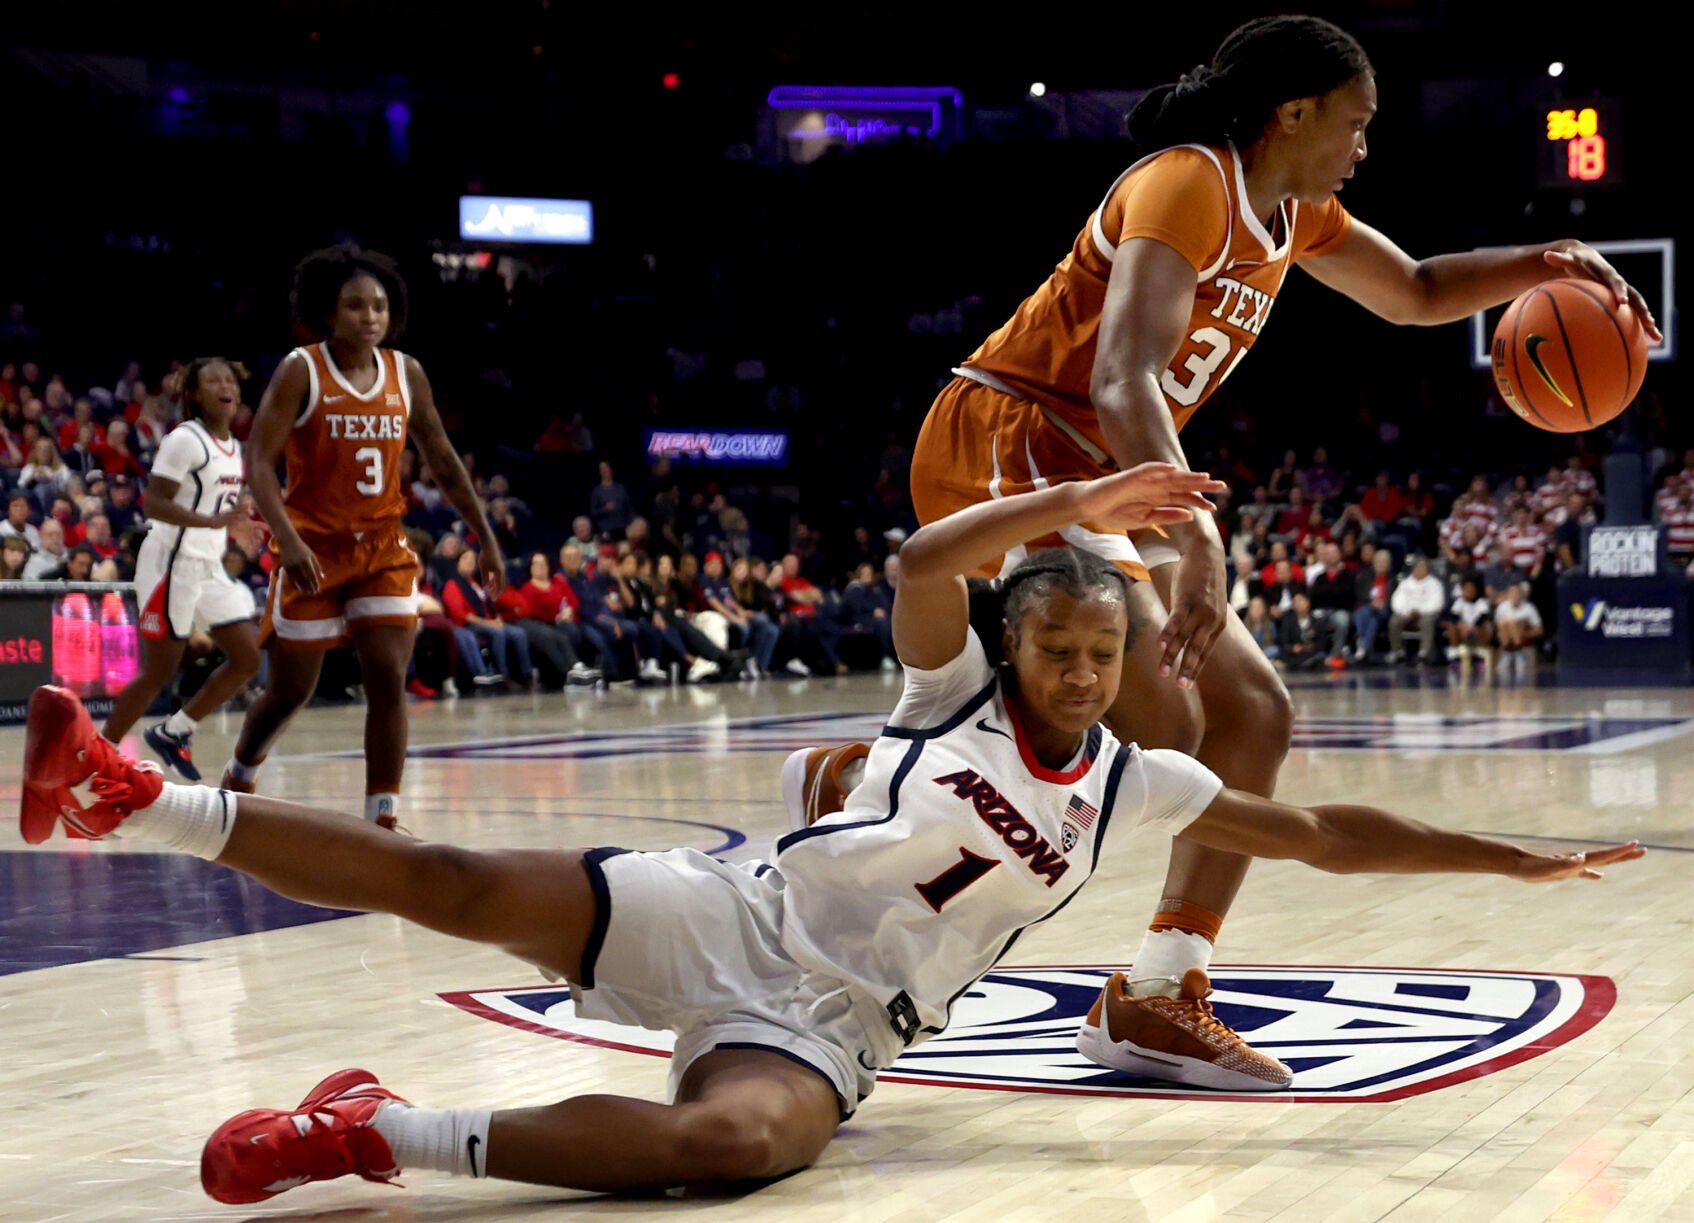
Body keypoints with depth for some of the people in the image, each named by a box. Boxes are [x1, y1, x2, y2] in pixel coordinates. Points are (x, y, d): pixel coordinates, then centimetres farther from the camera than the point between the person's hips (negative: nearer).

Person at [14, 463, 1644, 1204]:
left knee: (730, 1141, -37)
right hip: (731, 917, 0)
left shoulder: (1134, 785, 8)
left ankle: (379, 1134, -31)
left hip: (828, 1028, 1)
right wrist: (1090, 494, -19)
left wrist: (1516, 858, 9)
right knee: (453, 880, -17)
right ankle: (138, 803, -10)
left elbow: (1322, 831, 11)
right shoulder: (954, 690, 2)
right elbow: (925, 554, -18)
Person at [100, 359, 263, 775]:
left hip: (210, 566, 8)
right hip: (173, 563, -8)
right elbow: (153, 503, -20)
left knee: (247, 659, 3)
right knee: (159, 671, -6)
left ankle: (173, 732, 15)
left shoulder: (234, 447, 12)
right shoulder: (185, 439, -13)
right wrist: (212, 521, -30)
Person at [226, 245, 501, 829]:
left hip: (384, 547, 3)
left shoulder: (406, 374, 2)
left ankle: (382, 820, -6)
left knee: (388, 680, -9)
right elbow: (258, 460, -18)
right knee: (291, 691, 8)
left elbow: (443, 461, 12)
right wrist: (288, 540, -31)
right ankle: (238, 777, 36)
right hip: (314, 549, -3)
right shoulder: (301, 371, -11)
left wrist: (486, 536, 10)